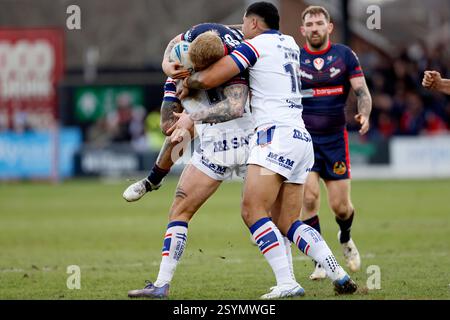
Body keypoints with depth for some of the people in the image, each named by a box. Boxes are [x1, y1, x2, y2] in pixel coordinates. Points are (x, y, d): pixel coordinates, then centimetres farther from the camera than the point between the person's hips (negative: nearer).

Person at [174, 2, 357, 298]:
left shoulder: (255, 45, -2)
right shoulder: (290, 45, 21)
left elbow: (208, 79, -7)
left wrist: (186, 84, 16)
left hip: (277, 135, -8)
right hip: (302, 139, 8)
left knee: (253, 212, -13)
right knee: (286, 223, 9)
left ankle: (286, 283, -24)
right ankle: (340, 276, -2)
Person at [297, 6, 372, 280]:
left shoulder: (345, 55, 2)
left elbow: (362, 91, -3)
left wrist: (364, 114, -22)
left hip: (335, 139, 1)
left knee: (341, 206, 1)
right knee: (309, 198, -17)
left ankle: (345, 239, 37)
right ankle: (321, 262, -6)